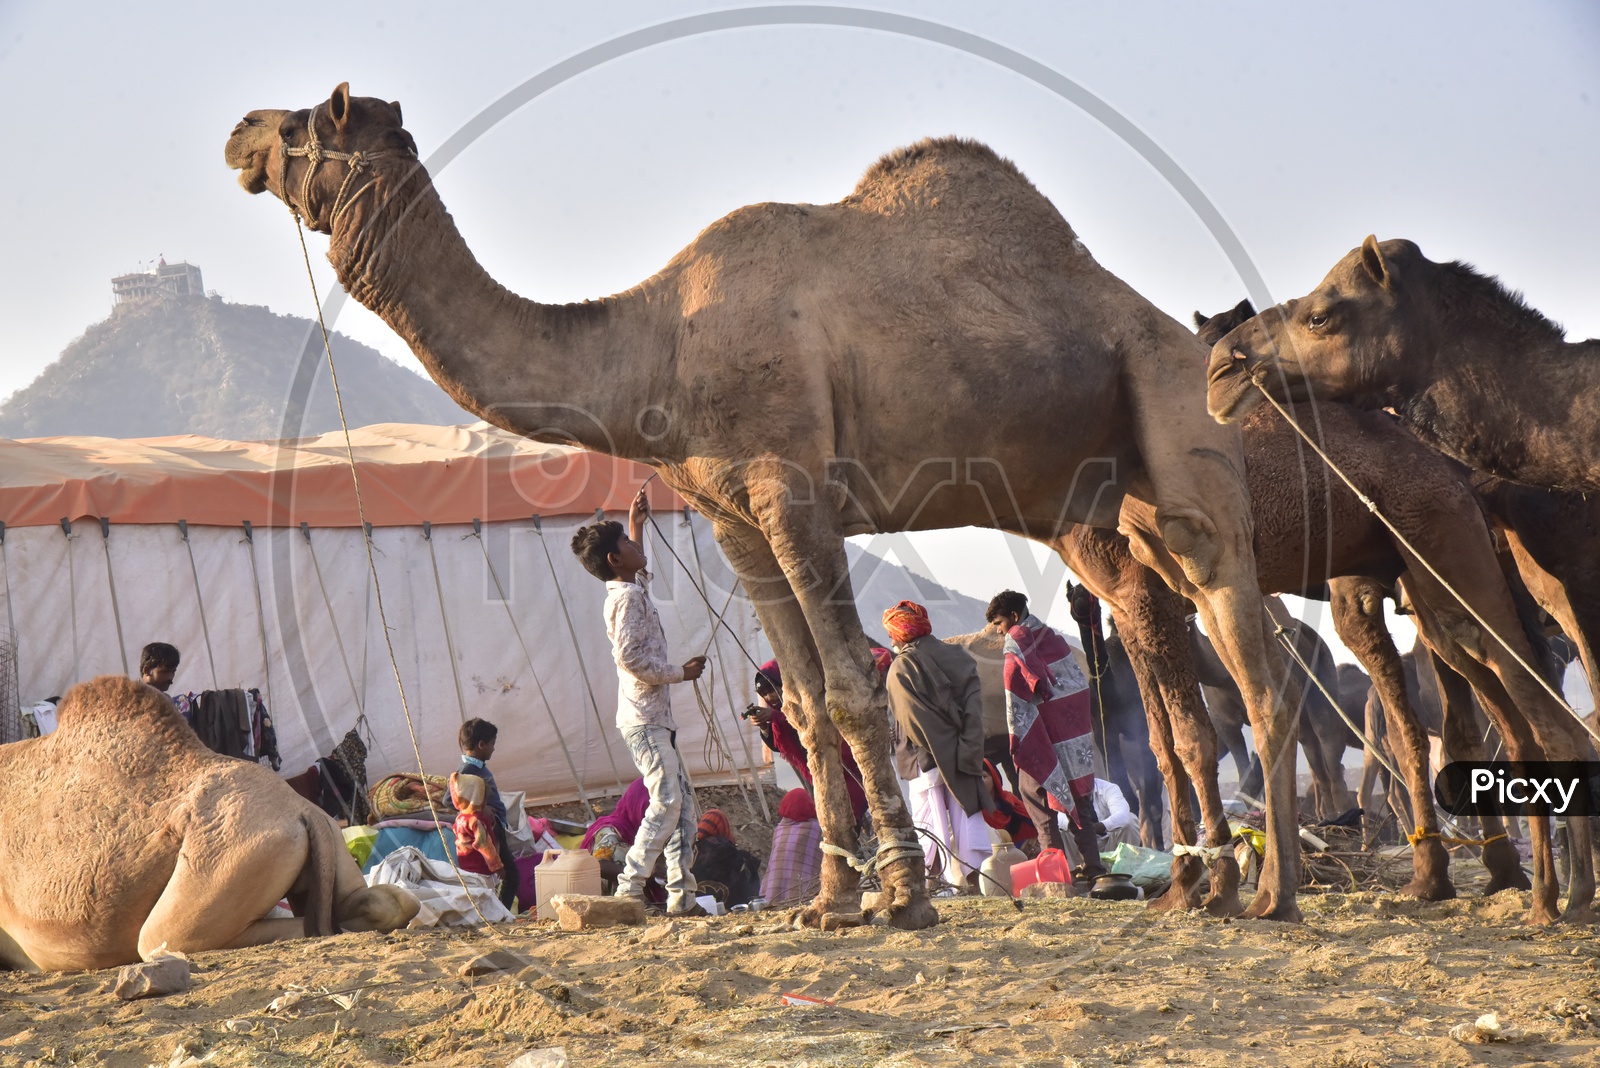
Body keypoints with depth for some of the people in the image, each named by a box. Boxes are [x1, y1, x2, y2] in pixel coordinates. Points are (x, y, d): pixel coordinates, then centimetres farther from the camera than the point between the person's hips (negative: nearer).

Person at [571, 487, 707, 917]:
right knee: (666, 800, -15)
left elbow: (639, 570, 44)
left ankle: (682, 895, 4)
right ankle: (629, 889, -16)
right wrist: (681, 672, -13)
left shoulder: (630, 589, 18)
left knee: (683, 801, 6)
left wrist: (636, 524, 36)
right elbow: (631, 657, -22)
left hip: (655, 718, 10)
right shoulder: (627, 598, -12)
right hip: (644, 718, -10)